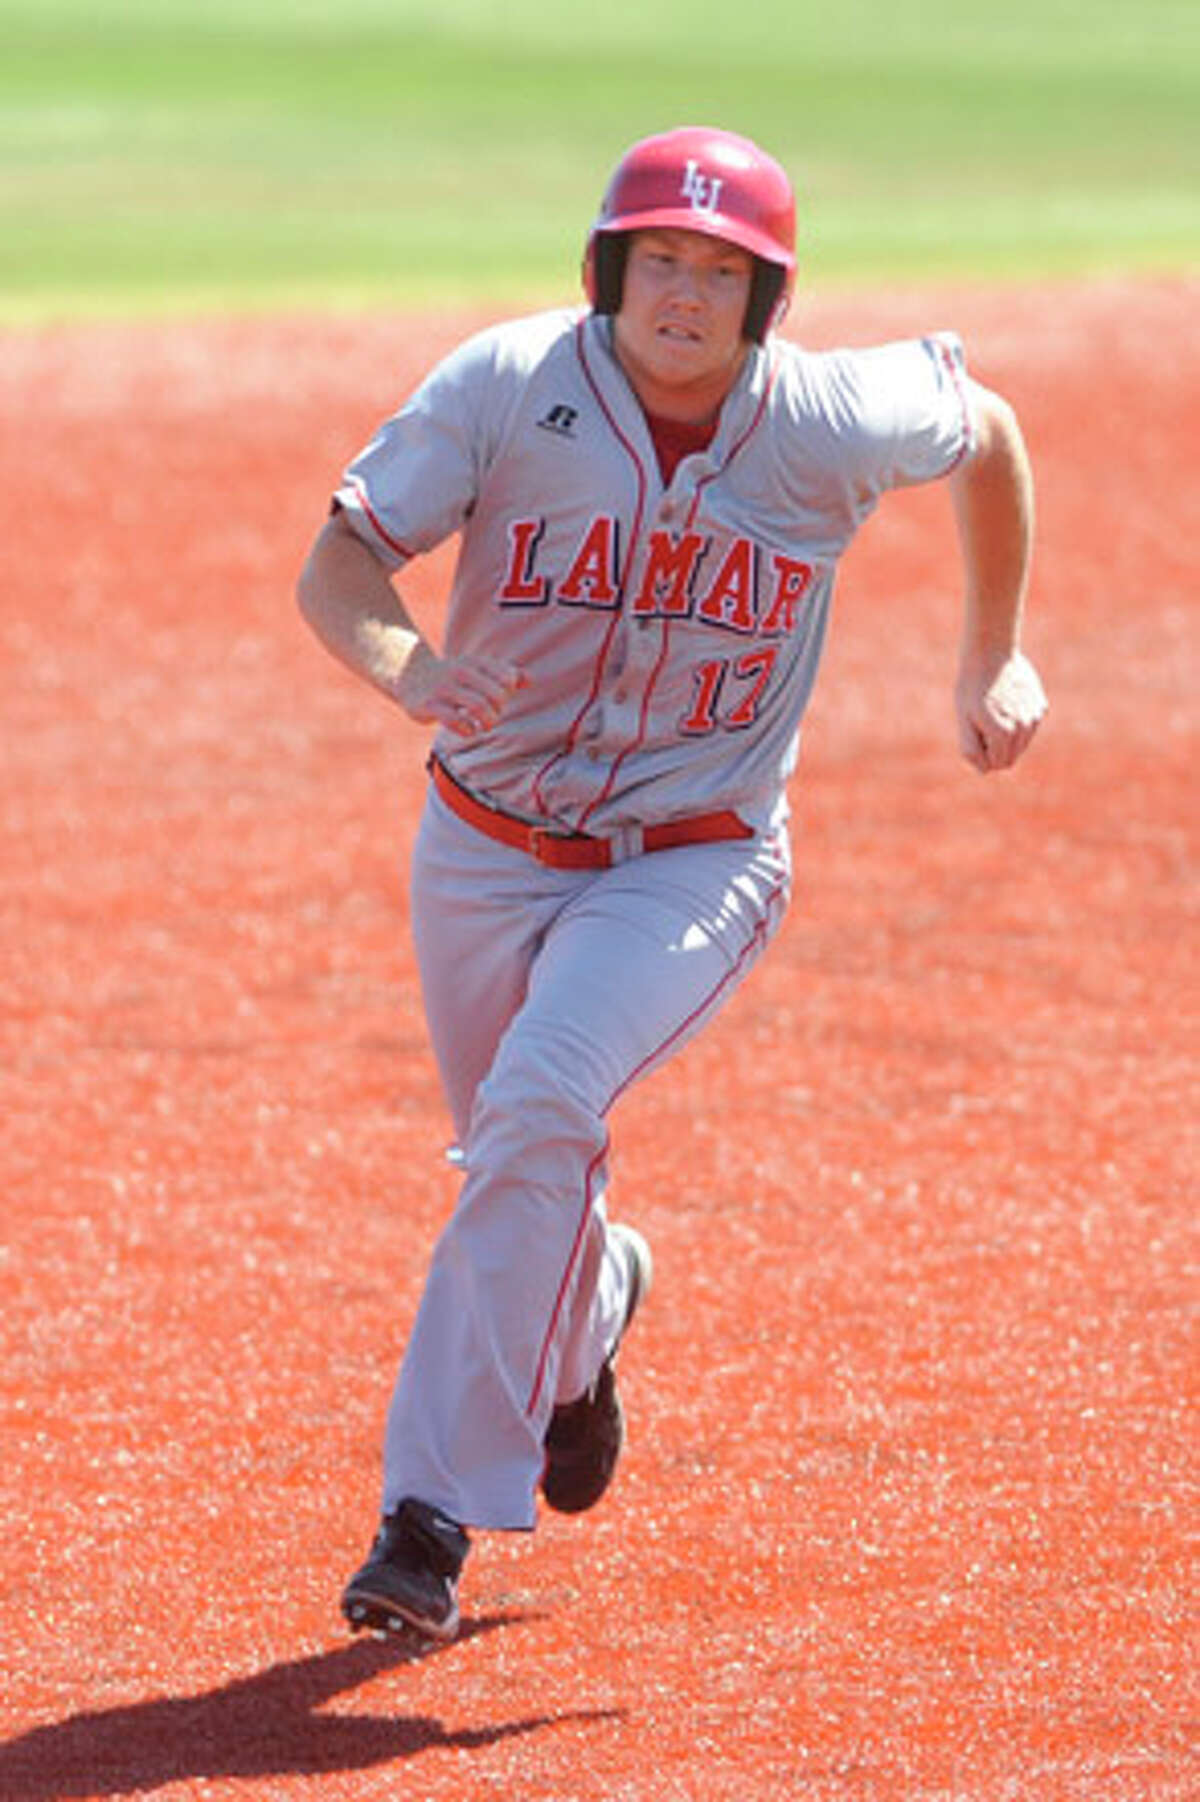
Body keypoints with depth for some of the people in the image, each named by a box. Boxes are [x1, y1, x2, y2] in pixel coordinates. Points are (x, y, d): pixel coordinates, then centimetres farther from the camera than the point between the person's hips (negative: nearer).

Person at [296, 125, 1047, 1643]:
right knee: (518, 1164, 17)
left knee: (541, 1103, -27)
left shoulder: (838, 425, -14)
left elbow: (984, 428, 7)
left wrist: (994, 660, 13)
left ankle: (435, 1515, -24)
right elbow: (337, 562, -17)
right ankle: (585, 1318, 56)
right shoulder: (510, 387, -16)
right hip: (485, 847, 3)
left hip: (693, 864, -2)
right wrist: (407, 665, -39)